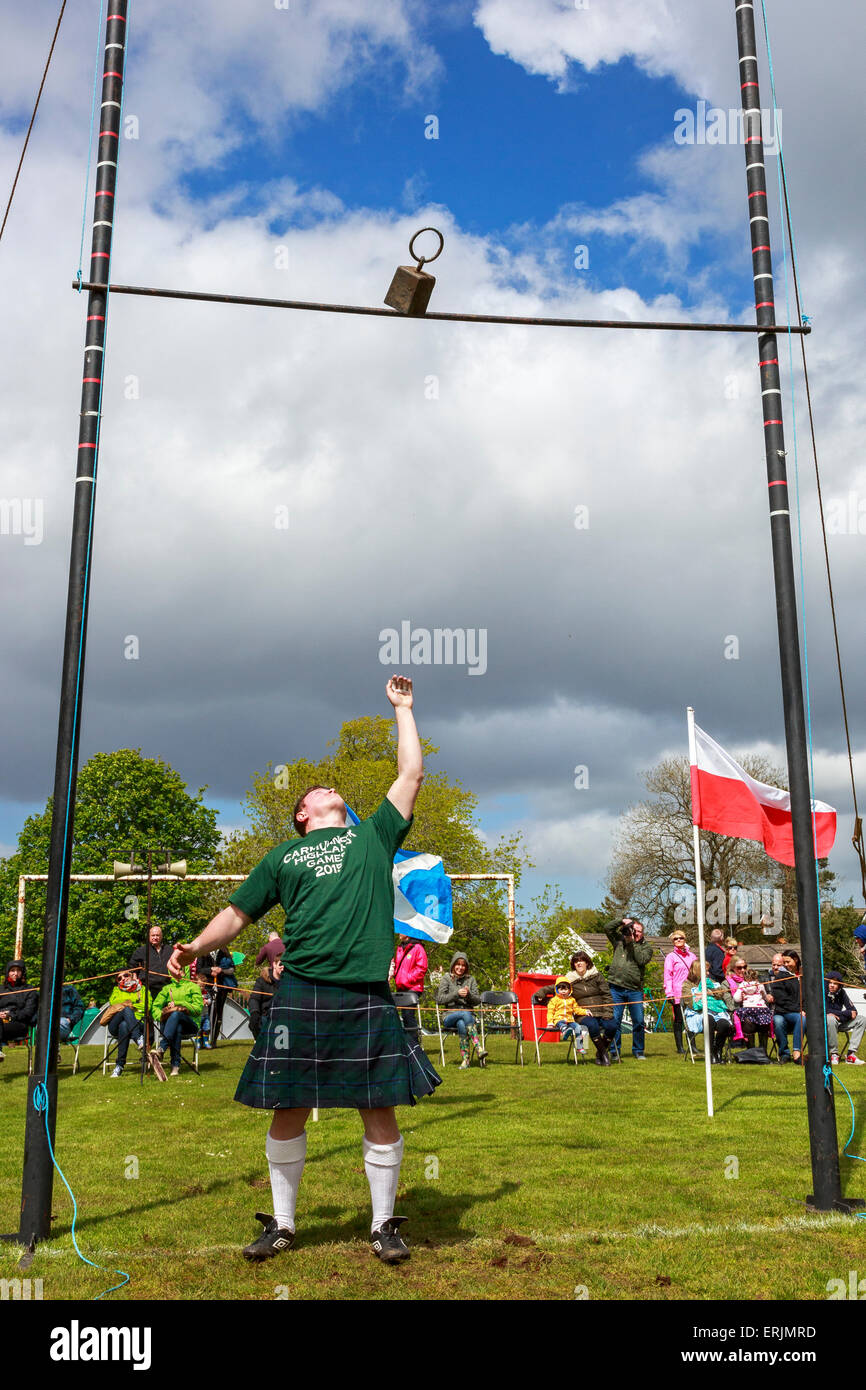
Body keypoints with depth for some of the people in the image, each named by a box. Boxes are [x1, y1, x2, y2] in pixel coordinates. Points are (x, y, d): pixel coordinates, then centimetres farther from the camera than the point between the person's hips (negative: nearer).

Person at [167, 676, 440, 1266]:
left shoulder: (374, 835, 18)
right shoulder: (283, 856, 18)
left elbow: (412, 775, 18)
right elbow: (238, 912, 16)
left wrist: (403, 709, 23)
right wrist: (197, 945, -2)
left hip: (367, 997, 0)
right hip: (301, 993, 1)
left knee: (379, 1110, 2)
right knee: (289, 1110, 5)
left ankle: (384, 1225, 17)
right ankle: (283, 1223, 22)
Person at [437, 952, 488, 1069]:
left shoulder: (471, 979, 15)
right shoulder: (446, 978, 8)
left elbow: (477, 1001, 10)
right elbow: (440, 999, -1)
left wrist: (468, 994, -11)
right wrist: (456, 994, -13)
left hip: (468, 1013, 2)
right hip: (450, 1016, -2)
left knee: (461, 1024, -36)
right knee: (465, 1014, -36)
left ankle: (465, 1058, -40)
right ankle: (479, 1049, -46)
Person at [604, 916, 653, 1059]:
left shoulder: (646, 948, 11)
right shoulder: (619, 941, 15)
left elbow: (641, 960, -7)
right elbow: (608, 928, 11)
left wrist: (633, 942, -7)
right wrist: (622, 921, 3)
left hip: (635, 990, 0)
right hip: (616, 988, 0)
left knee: (639, 1021, -1)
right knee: (614, 1020, -2)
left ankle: (638, 1051, 15)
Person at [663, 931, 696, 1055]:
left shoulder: (691, 956, 16)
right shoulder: (671, 956, 3)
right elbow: (667, 975, -3)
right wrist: (669, 993, -12)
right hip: (677, 995, -4)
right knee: (678, 1020, 0)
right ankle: (679, 1046, 5)